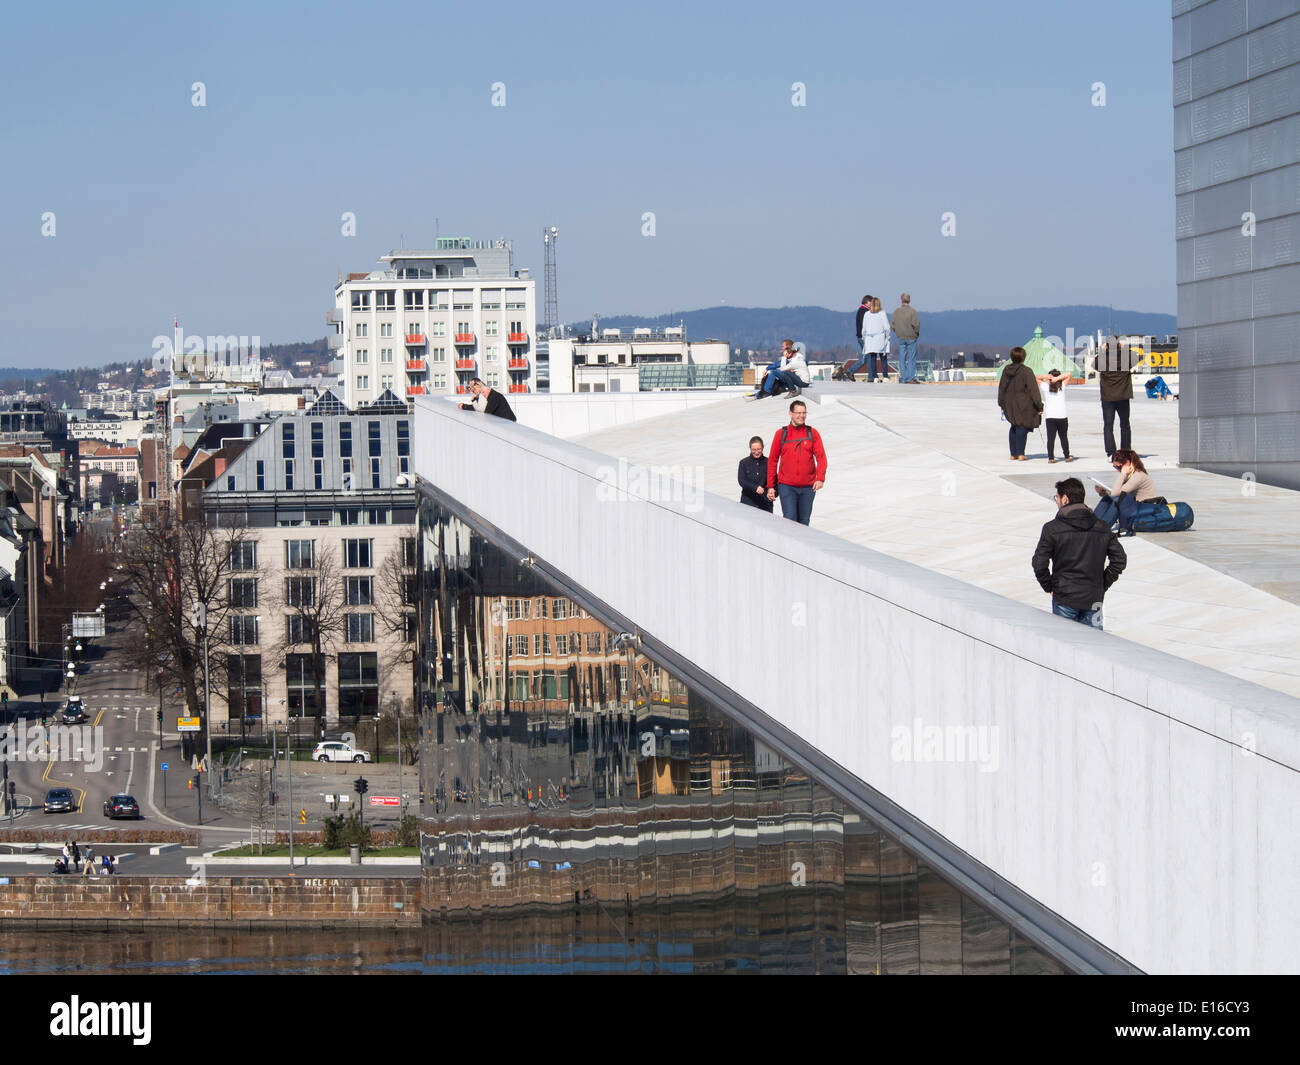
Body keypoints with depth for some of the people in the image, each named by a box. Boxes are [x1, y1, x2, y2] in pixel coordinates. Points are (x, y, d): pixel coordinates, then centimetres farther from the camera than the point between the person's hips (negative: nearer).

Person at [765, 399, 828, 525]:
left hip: (808, 487, 2)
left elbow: (821, 457, -1)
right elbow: (772, 460, 8)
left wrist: (820, 478, -18)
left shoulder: (812, 433, 6)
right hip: (786, 486, -2)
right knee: (790, 521, -13)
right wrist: (771, 485, 5)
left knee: (804, 523, 7)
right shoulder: (781, 433, 4)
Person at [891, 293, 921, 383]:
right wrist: (916, 333, 5)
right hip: (911, 337, -4)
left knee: (902, 359, 8)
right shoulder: (912, 311, -11)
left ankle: (902, 378, 7)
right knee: (911, 358, 0)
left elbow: (892, 324, 3)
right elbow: (916, 324, -13)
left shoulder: (896, 312, 1)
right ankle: (911, 378, -4)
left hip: (900, 338, 4)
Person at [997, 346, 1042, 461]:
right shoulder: (1026, 371, -15)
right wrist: (1039, 406, -10)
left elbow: (1002, 388, 12)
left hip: (1009, 405, 6)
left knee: (1014, 427, 15)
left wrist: (1002, 404, 22)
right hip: (1024, 405, -6)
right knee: (1022, 427, 1)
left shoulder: (1006, 370, 3)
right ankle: (1020, 454, -1)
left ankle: (1013, 454, 15)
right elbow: (1033, 390, -14)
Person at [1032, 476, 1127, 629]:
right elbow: (1120, 559, 3)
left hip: (1064, 599, -3)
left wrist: (1049, 586, 3)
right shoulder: (1102, 528, 4)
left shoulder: (1052, 528, -8)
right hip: (1094, 599, 3)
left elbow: (1039, 564, -12)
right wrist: (1103, 585, 9)